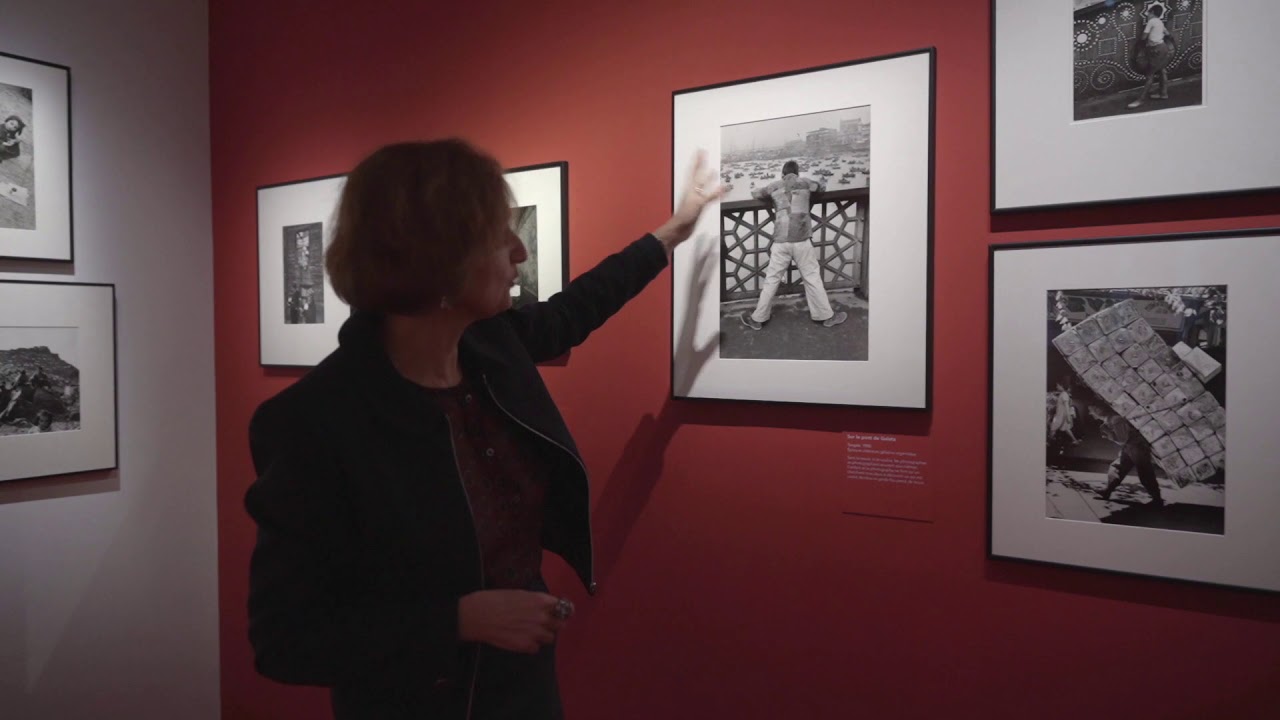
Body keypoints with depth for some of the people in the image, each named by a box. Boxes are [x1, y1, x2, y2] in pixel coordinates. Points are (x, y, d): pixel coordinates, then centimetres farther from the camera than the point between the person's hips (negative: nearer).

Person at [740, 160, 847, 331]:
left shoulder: (774, 186, 9)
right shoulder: (805, 182, 9)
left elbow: (755, 193, 26)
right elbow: (822, 186, 29)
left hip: (781, 241, 1)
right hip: (802, 240, -1)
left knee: (772, 280, 9)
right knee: (812, 278, 10)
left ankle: (758, 319, 15)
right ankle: (827, 316, 19)